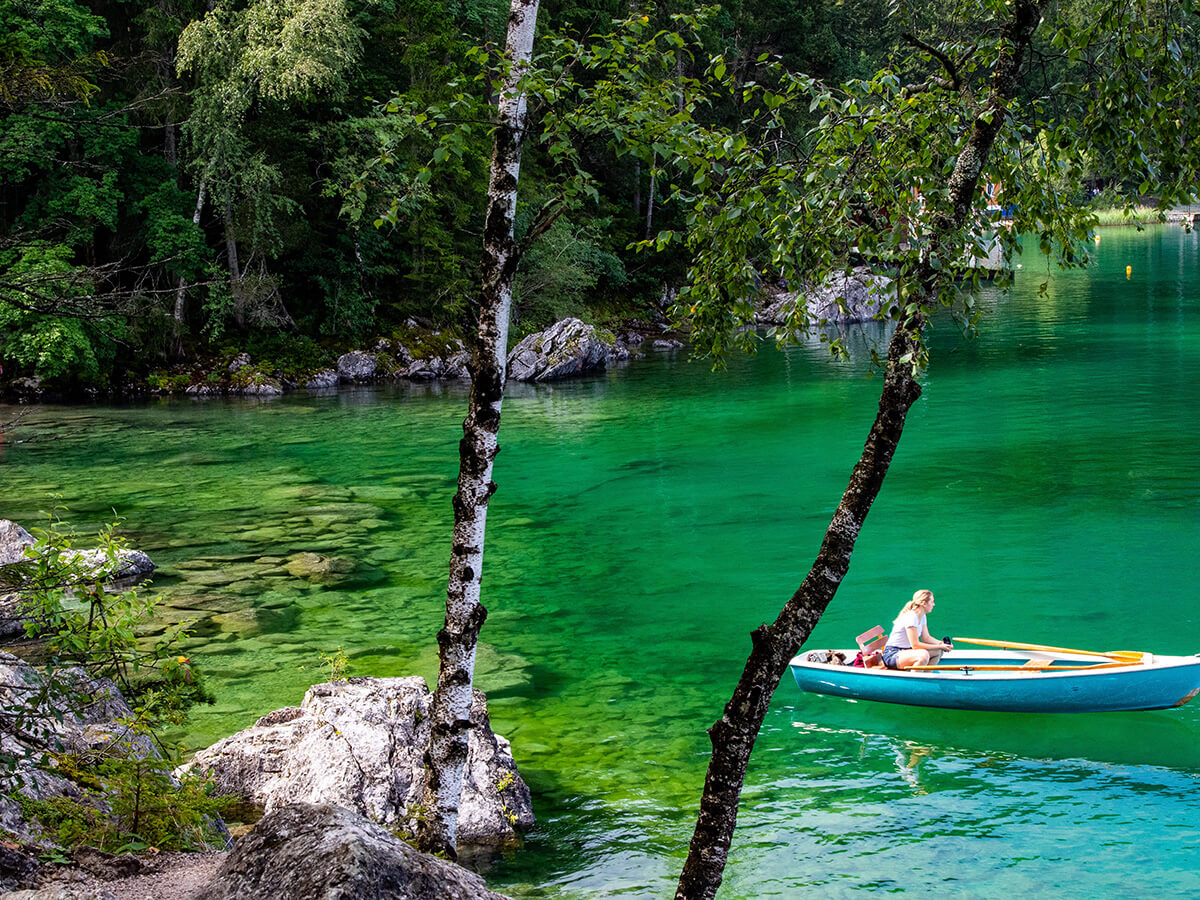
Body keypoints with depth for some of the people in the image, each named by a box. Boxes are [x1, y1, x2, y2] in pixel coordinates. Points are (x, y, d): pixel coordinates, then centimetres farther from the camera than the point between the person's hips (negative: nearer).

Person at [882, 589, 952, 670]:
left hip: (905, 651, 10)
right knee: (923, 655, -34)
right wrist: (939, 646, -19)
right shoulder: (911, 617, -21)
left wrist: (942, 644, -5)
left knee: (938, 651, 4)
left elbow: (926, 638, 12)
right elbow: (915, 645, -24)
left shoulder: (922, 617, 9)